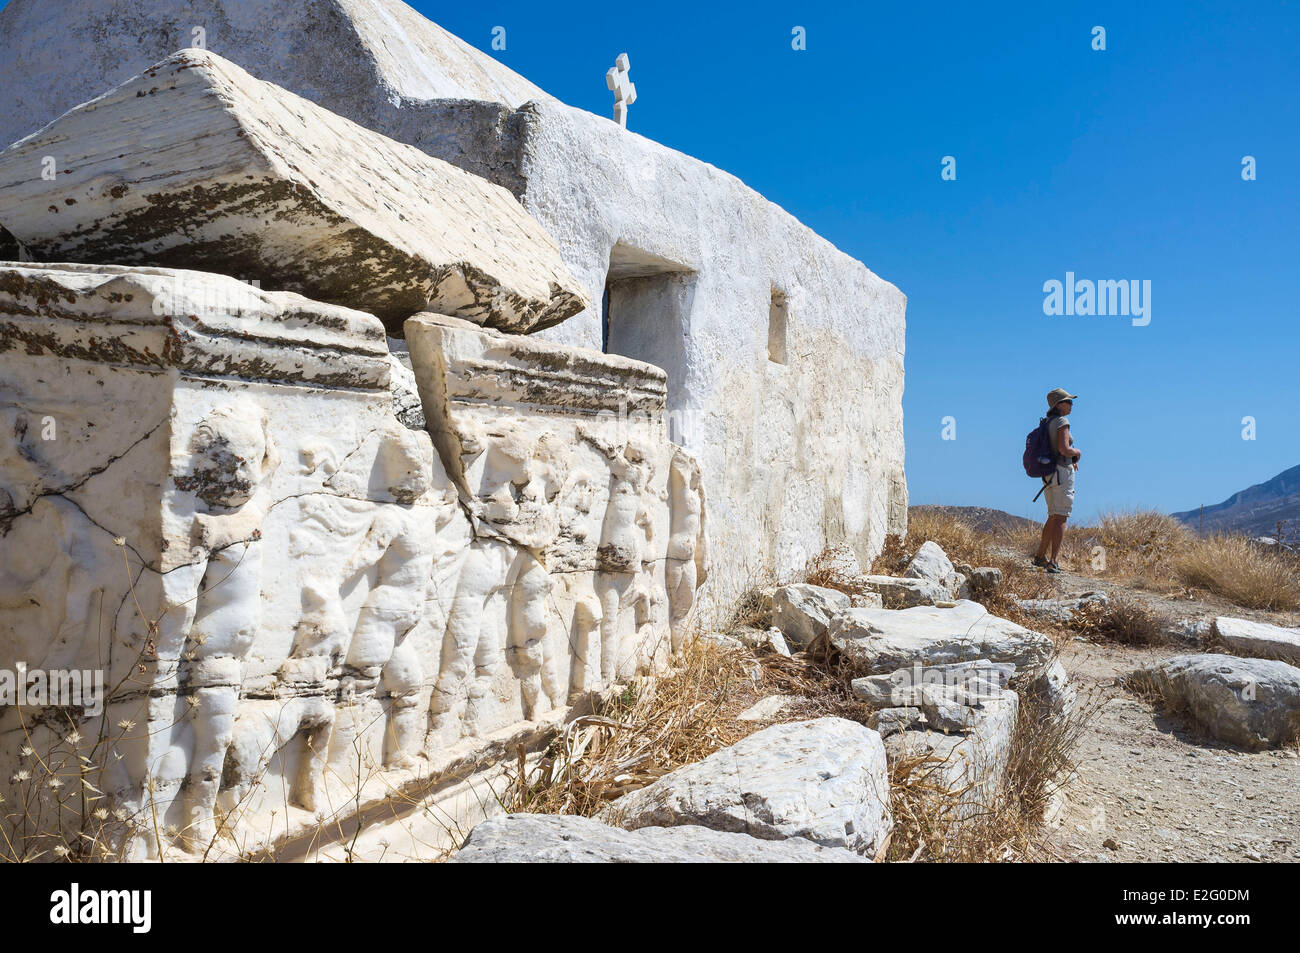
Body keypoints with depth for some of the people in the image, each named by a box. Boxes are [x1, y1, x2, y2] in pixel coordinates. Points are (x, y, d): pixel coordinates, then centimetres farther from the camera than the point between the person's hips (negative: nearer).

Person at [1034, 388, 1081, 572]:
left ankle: (1040, 557, 23)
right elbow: (1064, 449, -22)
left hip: (1048, 474, 9)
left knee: (1053, 517, 18)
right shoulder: (1062, 422, -12)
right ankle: (1053, 562, -14)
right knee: (1061, 518, -8)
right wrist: (1077, 452, -2)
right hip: (1062, 472, -9)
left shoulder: (1048, 423, 15)